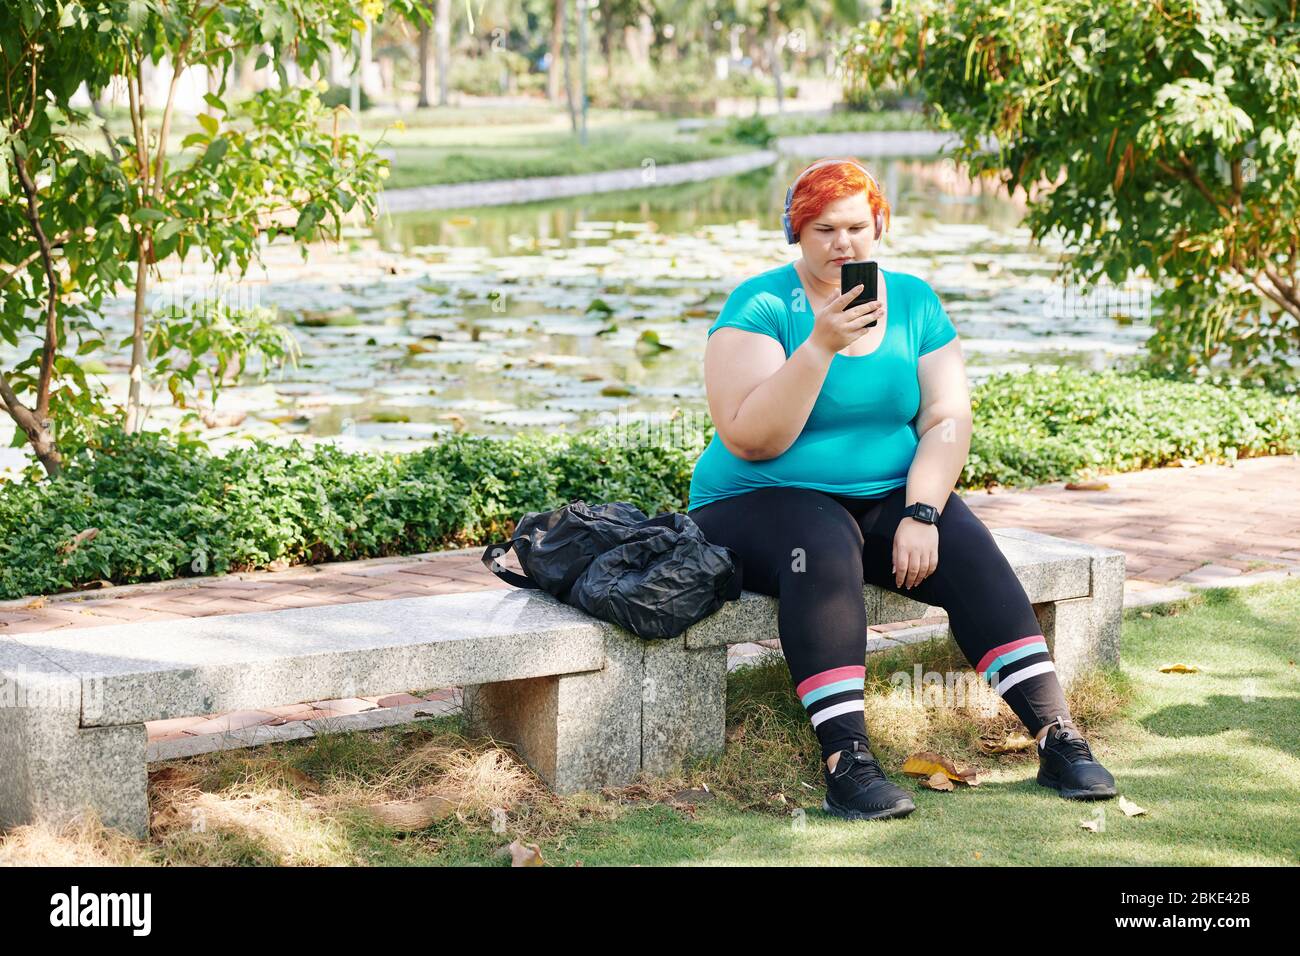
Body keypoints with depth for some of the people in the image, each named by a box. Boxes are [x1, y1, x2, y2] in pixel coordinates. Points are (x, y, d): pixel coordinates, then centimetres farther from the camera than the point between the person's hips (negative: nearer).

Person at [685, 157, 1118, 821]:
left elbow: (947, 420, -1)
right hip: (765, 502, -4)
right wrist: (821, 344, -26)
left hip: (887, 496, 4)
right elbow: (749, 440, -18)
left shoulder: (914, 302, 6)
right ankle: (845, 760, -40)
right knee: (825, 546, -36)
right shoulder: (759, 305, -7)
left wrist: (920, 513, -17)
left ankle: (1057, 736, -25)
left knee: (968, 551, -24)